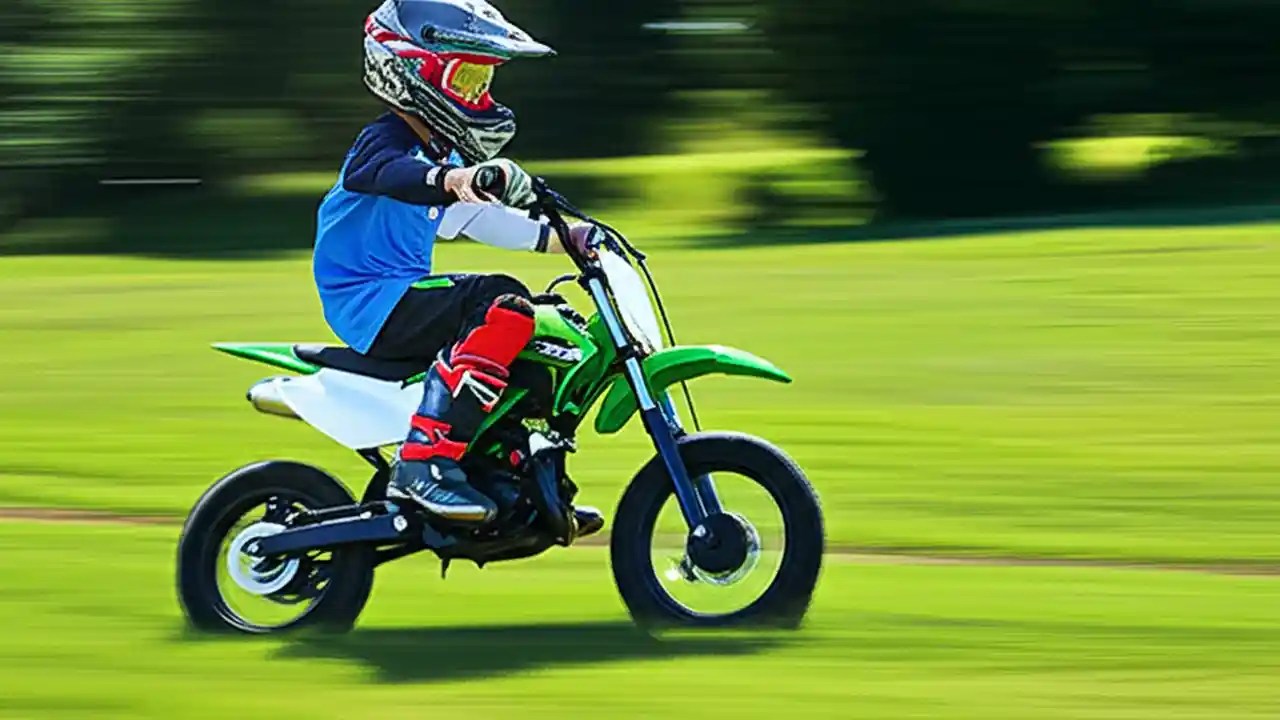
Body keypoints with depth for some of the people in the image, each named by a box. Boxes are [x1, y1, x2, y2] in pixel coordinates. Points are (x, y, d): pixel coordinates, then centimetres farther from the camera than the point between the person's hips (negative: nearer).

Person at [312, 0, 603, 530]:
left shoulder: (442, 155, 17)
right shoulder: (384, 140, -13)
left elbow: (480, 218, 26)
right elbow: (391, 174, -36)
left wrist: (567, 238, 17)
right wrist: (455, 180, -56)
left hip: (406, 294, 10)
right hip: (371, 300, -10)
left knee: (540, 332, 16)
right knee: (503, 304, -28)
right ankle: (425, 462, -34)